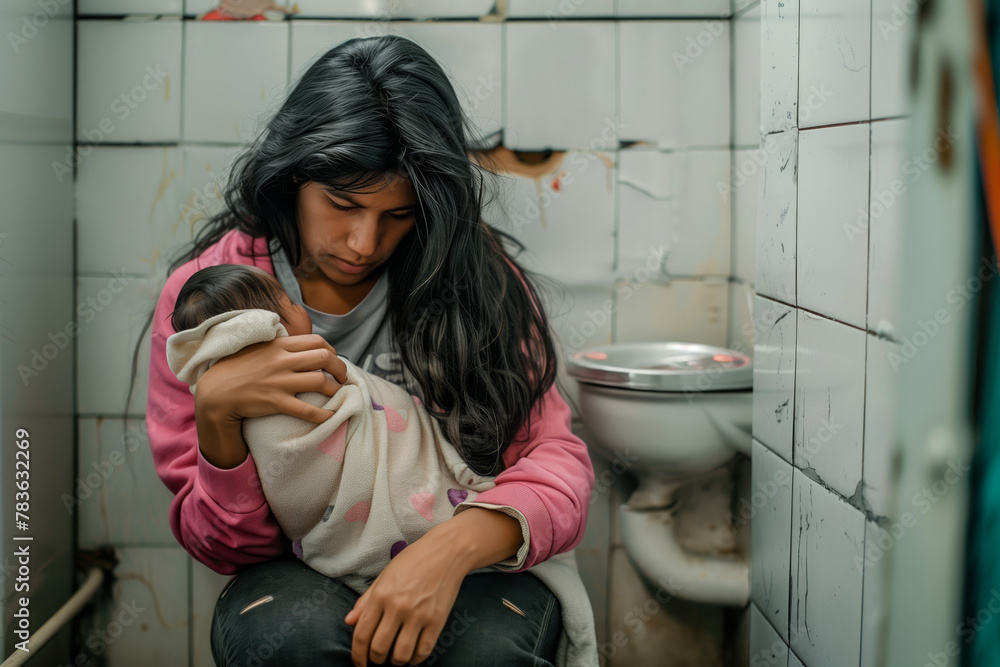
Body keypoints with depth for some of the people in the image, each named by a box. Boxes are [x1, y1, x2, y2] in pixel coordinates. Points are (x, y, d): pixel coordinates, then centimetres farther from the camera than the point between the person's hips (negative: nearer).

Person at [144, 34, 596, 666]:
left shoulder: (479, 278, -4)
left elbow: (558, 458, -10)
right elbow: (223, 543, -3)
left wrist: (456, 544, -31)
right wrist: (218, 413, -24)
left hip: (464, 569, 1)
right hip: (297, 574, 0)